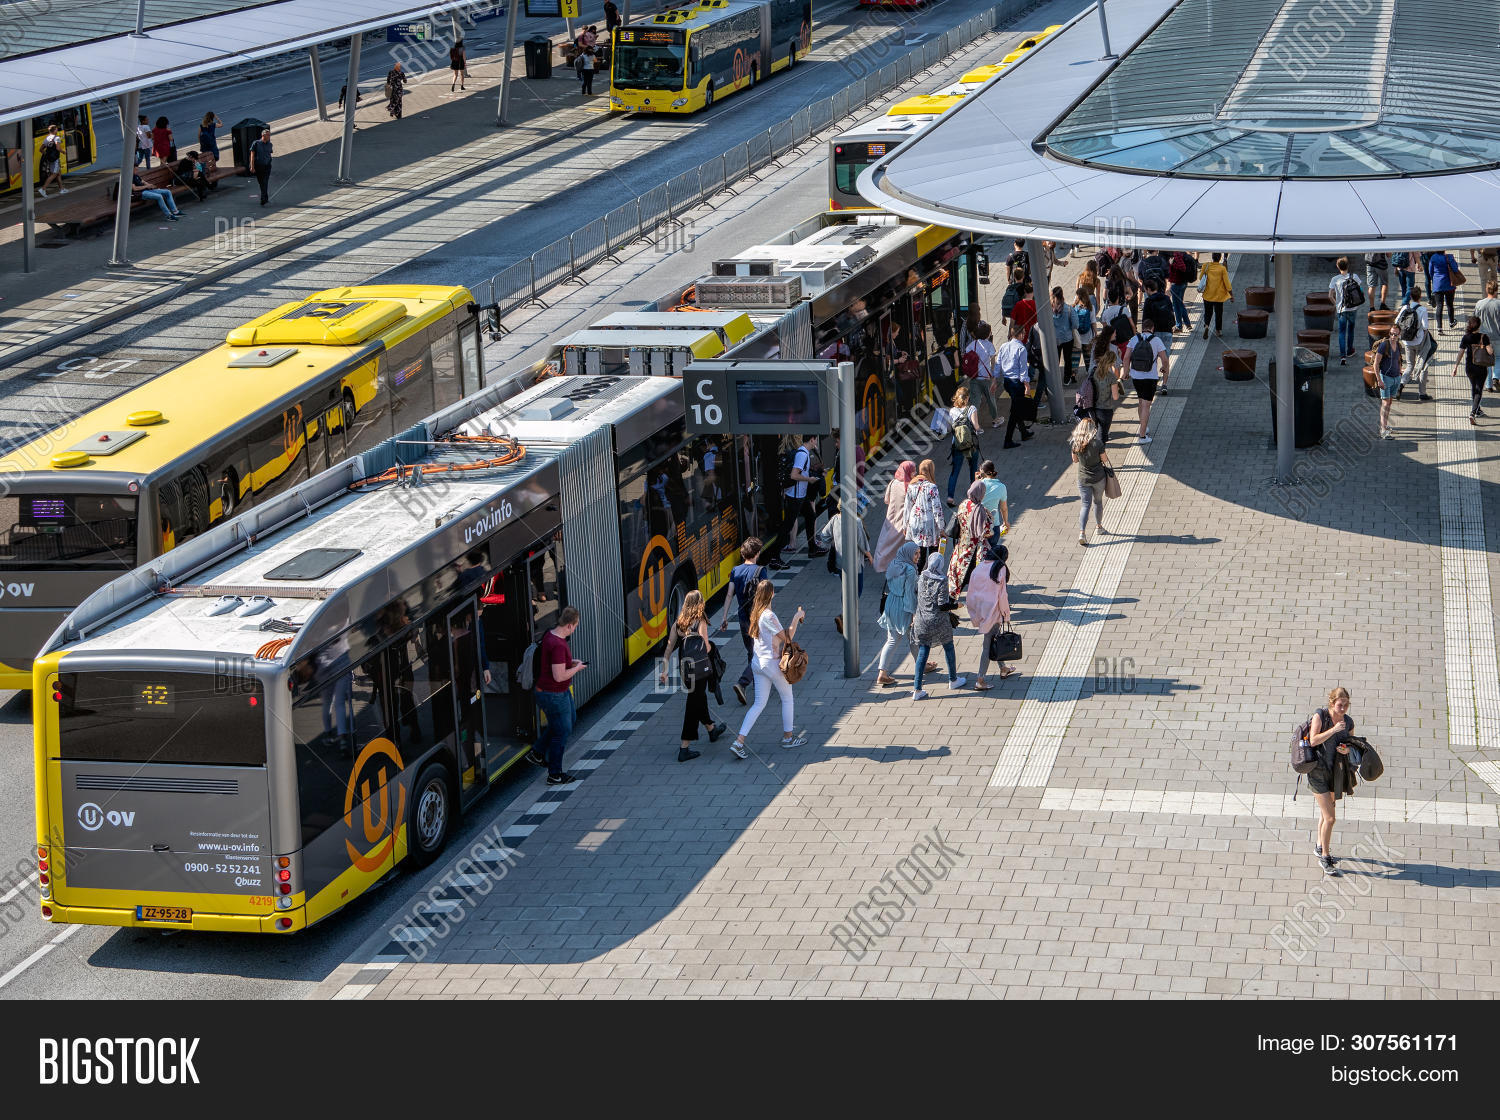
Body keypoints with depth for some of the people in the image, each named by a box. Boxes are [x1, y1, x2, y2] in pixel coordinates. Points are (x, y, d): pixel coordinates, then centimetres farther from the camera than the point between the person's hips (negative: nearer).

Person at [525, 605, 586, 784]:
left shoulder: (550, 635, 1)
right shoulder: (558, 645, -30)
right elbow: (559, 676, -29)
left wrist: (570, 662, 10)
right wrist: (576, 668, -14)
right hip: (553, 695, -10)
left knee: (570, 717, 29)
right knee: (562, 731, 5)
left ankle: (538, 753, 36)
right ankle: (555, 775, 20)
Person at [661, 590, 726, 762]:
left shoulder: (678, 623, 3)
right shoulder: (700, 622, -12)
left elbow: (669, 648, 1)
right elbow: (706, 648, -14)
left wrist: (664, 670, 2)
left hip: (684, 669, 6)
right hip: (699, 669, -6)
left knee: (699, 700, 27)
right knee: (693, 706, 0)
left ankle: (712, 729, 50)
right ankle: (684, 749, -2)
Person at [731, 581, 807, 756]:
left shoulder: (756, 613, 6)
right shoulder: (769, 616, -21)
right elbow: (787, 637, -15)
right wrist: (796, 618, -7)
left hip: (758, 662, 8)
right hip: (773, 663, -8)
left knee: (759, 703, 9)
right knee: (787, 699, 14)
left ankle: (739, 741, -1)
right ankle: (788, 737, 27)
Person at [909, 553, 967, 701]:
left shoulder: (921, 578, -3)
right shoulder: (941, 582, -19)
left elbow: (916, 598, 7)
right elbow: (942, 606, -20)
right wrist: (955, 604, -4)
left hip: (922, 620, 4)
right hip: (938, 621, -4)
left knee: (923, 652, 7)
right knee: (948, 648, 20)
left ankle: (917, 690, 3)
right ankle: (953, 680, 37)